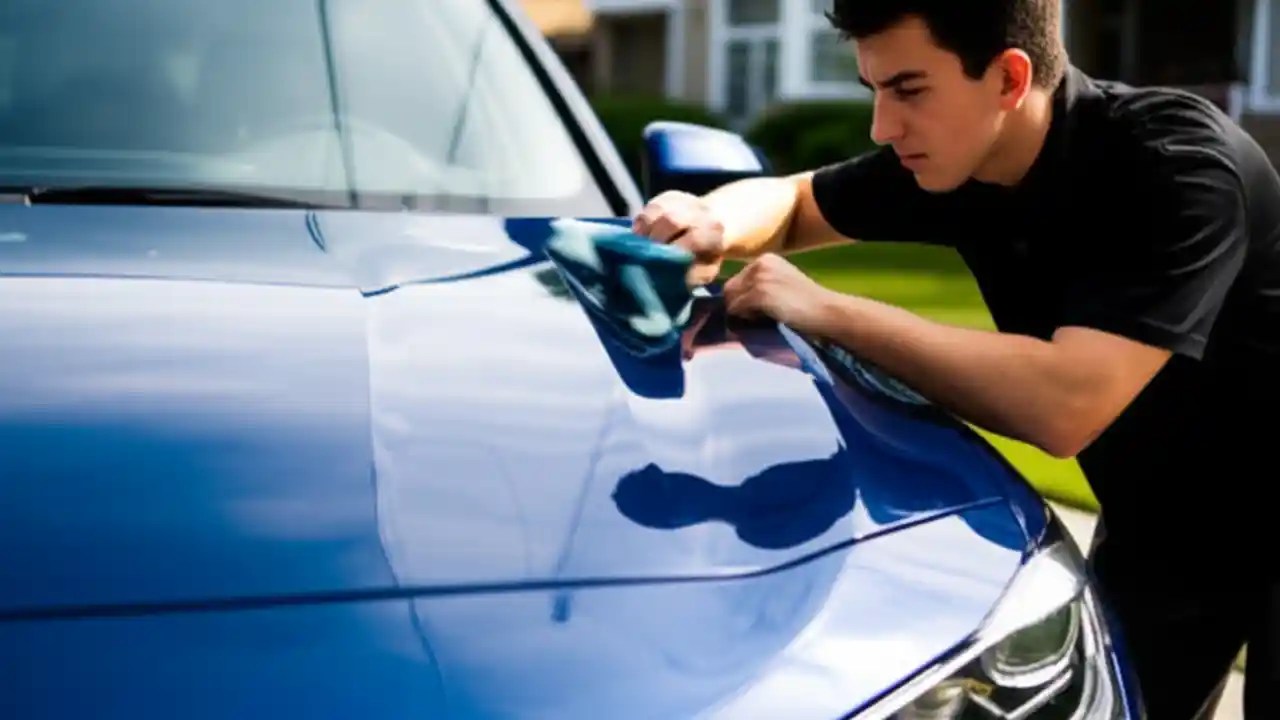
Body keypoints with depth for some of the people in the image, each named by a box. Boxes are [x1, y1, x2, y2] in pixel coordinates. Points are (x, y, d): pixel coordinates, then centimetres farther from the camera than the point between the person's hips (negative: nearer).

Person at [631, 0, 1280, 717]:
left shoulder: (1177, 164, -31)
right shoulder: (948, 158, -9)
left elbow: (1065, 407, -42)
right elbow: (786, 201, 8)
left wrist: (825, 309, -34)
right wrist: (716, 224, -17)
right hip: (1155, 525, 6)